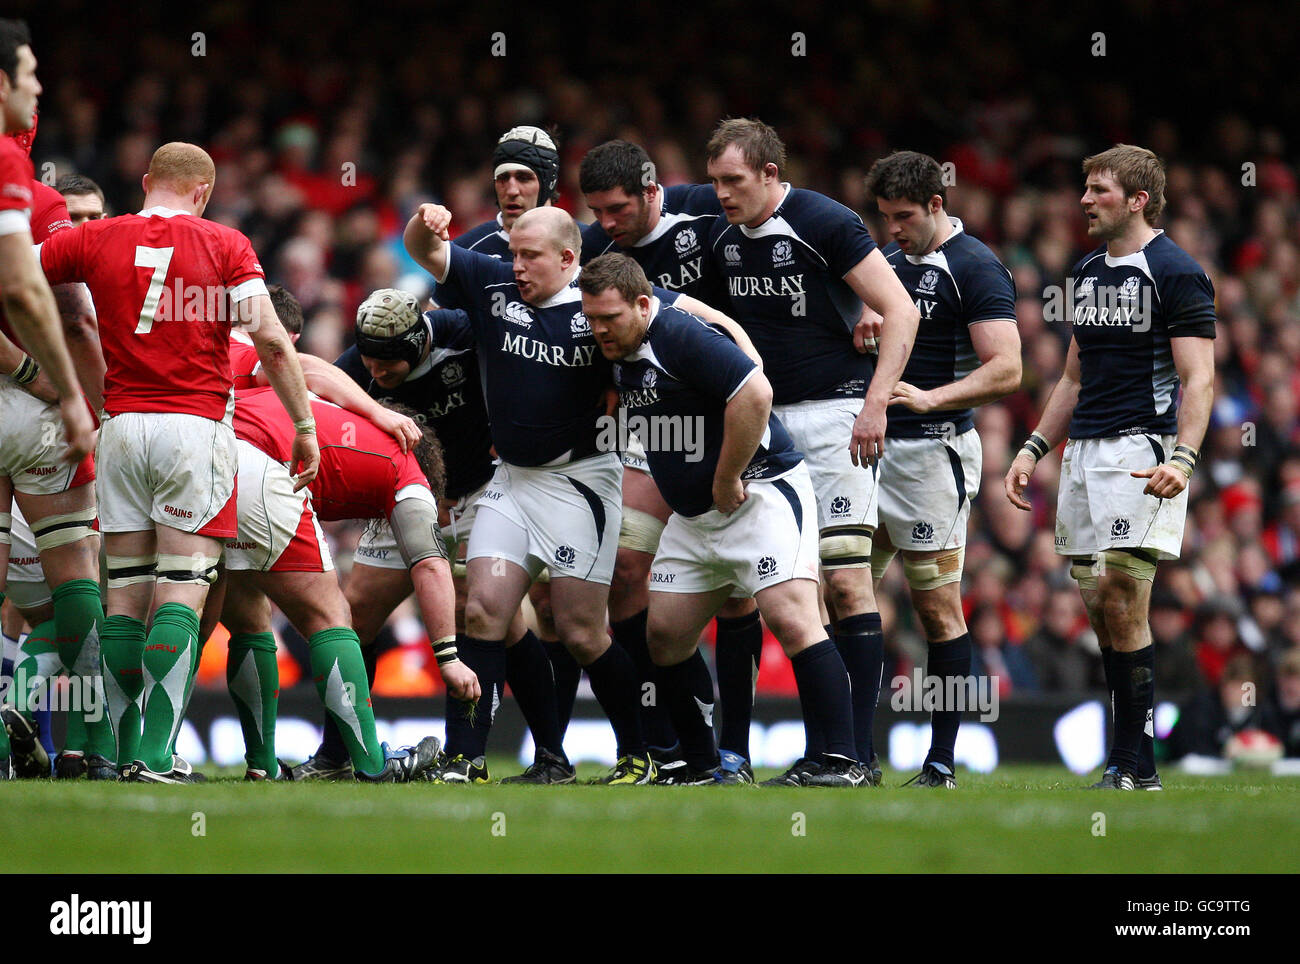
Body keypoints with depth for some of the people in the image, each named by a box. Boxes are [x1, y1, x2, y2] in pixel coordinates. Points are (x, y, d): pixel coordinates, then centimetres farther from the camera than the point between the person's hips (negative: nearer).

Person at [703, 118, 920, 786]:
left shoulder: (826, 225, -12)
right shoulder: (722, 238, 8)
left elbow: (901, 311, -13)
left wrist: (876, 404, -19)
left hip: (835, 414, -6)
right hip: (768, 423, 6)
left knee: (846, 581, -11)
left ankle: (860, 753, -8)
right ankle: (820, 753, 8)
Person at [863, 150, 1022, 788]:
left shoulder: (975, 269, -10)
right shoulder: (888, 258, 14)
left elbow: (1005, 370, -18)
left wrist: (928, 399, -28)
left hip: (933, 453, -8)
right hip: (869, 448, 8)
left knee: (938, 610, -4)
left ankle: (942, 761, 1)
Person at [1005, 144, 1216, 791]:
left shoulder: (1175, 273, -6)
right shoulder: (1086, 274, 18)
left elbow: (1199, 378, -12)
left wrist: (1183, 459, -26)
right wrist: (1034, 449, 19)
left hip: (1141, 448, -8)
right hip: (1083, 453, 8)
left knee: (1120, 600, -15)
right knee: (1100, 607, 5)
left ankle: (1133, 762, -9)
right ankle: (1132, 759, 10)